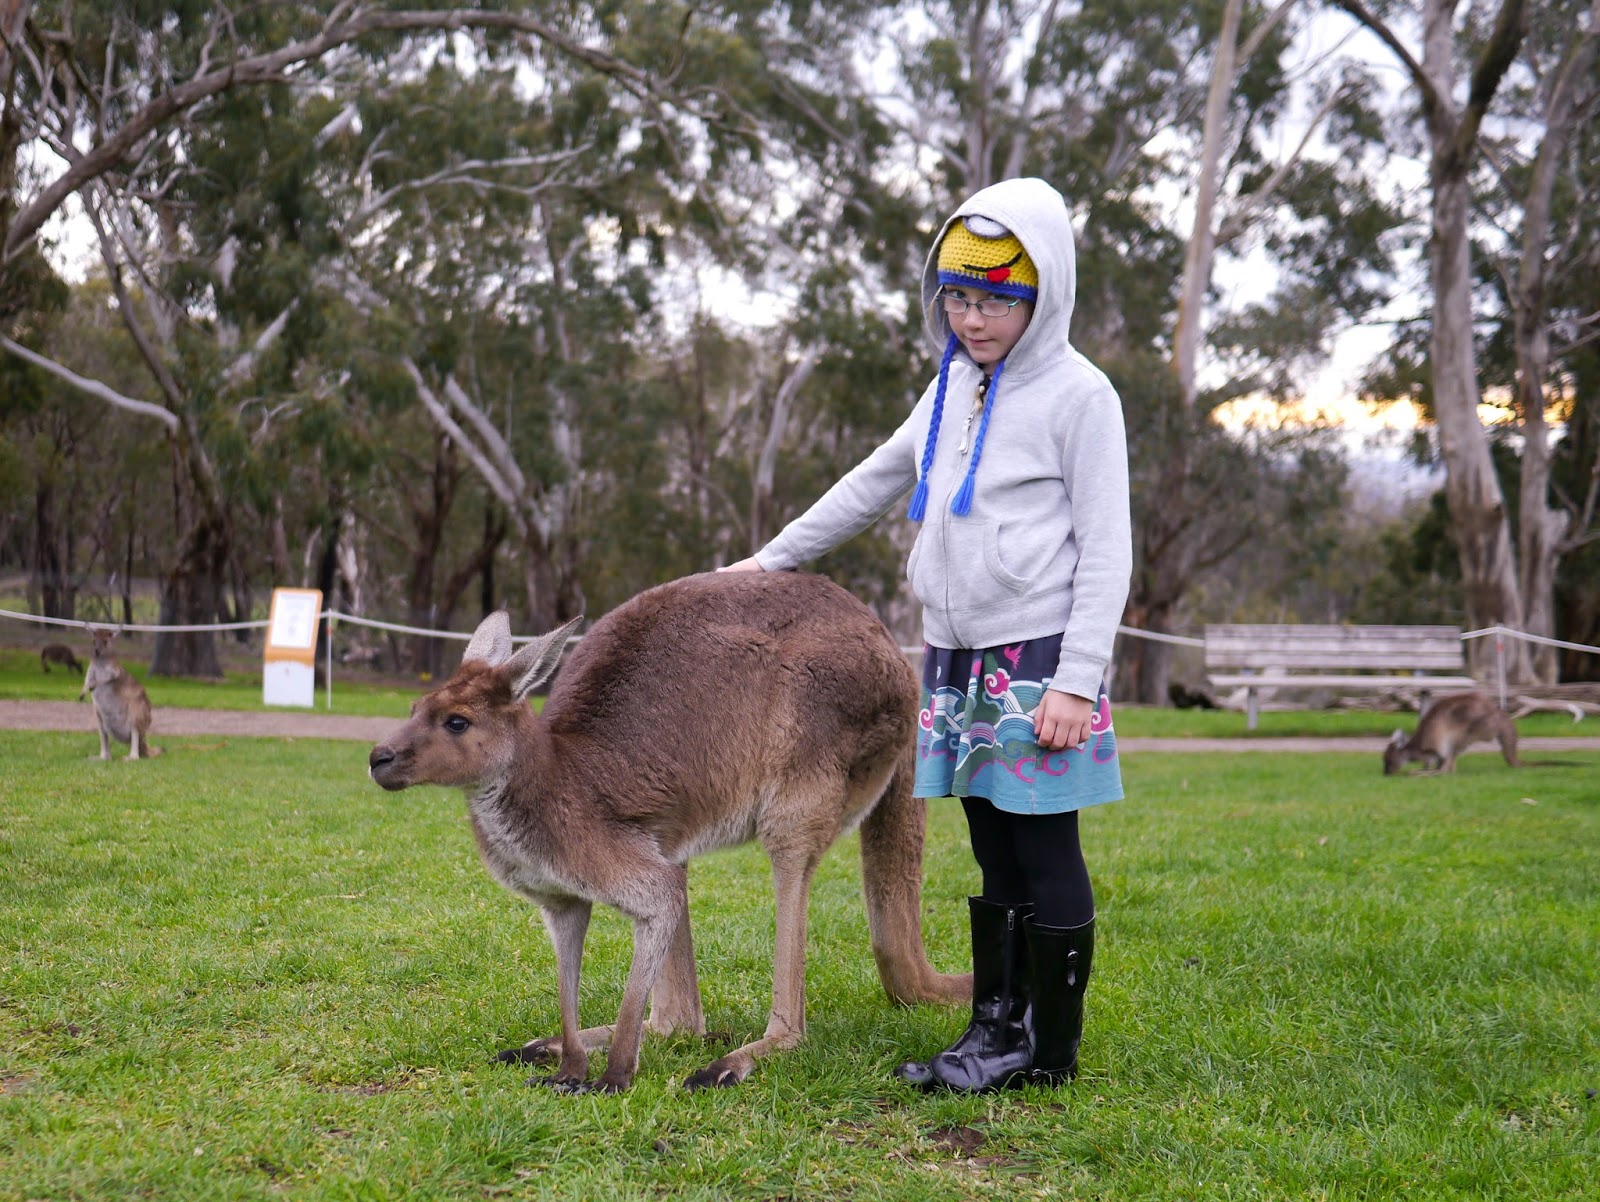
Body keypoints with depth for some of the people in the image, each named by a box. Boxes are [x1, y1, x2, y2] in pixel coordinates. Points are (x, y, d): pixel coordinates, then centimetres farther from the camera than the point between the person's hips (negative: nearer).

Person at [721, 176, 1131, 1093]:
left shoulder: (1077, 395, -7)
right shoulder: (954, 388, 15)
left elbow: (1106, 550, -10)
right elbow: (875, 484, 27)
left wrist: (1078, 680, -16)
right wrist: (775, 559, 30)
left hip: (1039, 660, -7)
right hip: (957, 656, 7)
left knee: (1047, 854, -3)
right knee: (995, 858, 11)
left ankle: (1051, 1050, 5)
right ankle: (997, 1028, 18)